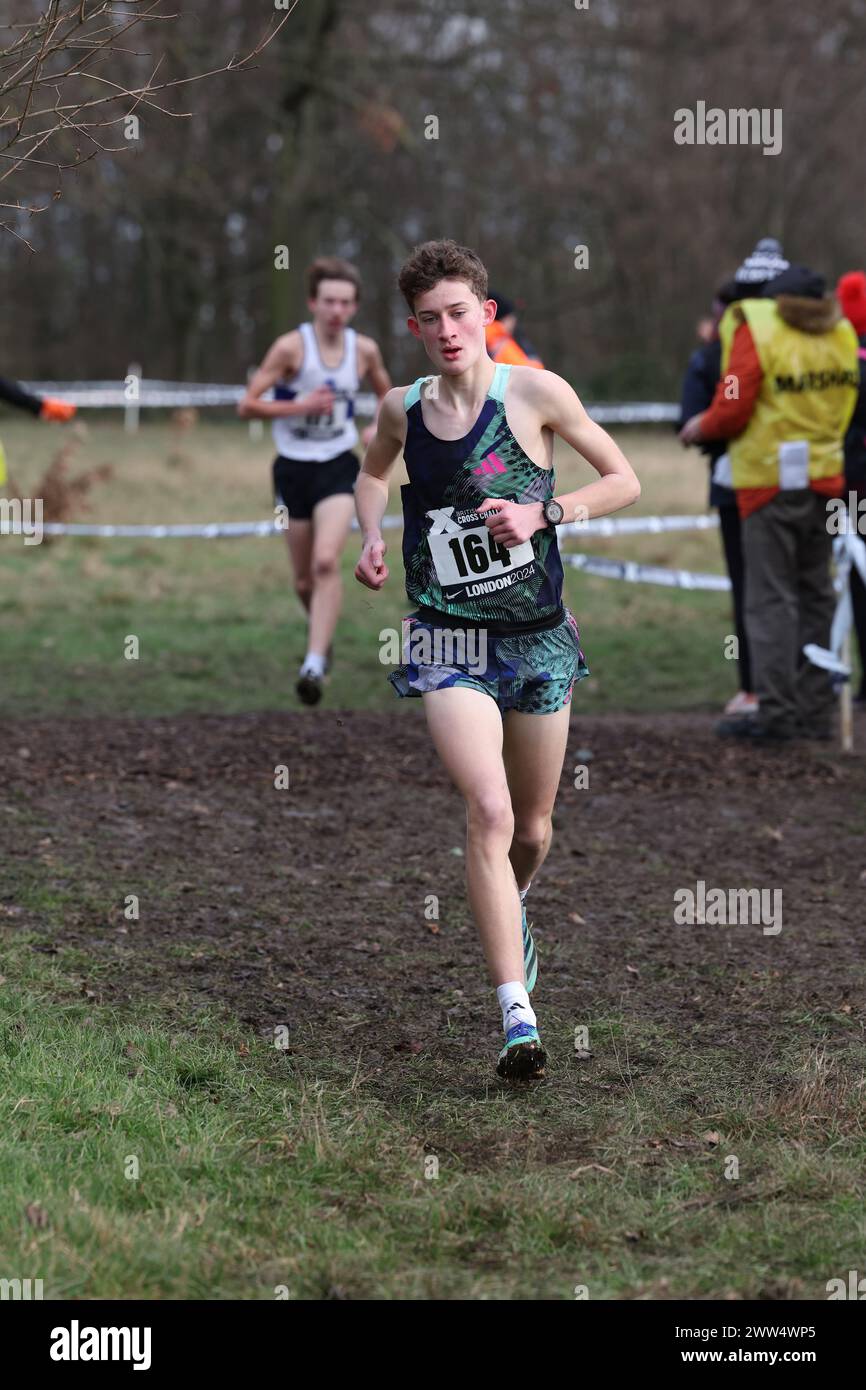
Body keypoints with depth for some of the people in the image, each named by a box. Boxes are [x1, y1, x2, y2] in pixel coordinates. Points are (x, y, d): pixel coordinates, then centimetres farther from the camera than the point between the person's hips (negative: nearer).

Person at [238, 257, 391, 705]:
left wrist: (380, 428, -1)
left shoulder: (364, 350, -1)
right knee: (304, 580, 9)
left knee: (326, 562, -22)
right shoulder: (291, 347, -11)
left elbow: (386, 394, 19)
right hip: (294, 468, 0)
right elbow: (247, 406, -11)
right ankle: (321, 634, 41)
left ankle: (315, 664, -24)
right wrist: (299, 405, -22)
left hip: (338, 467, 0)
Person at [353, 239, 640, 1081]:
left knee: (532, 828, 15)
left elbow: (625, 482, 0)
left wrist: (541, 514, -14)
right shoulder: (402, 409, 1)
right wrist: (372, 537, 5)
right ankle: (516, 1014, -21)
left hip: (538, 636, 1)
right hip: (450, 641, 0)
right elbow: (372, 473, 24)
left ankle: (510, 911, 51)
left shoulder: (535, 394, -7)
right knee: (489, 813, -20)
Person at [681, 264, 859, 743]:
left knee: (771, 598, -3)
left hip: (771, 483, -6)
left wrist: (699, 427, 5)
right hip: (825, 482, 6)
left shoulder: (756, 330, -10)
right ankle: (815, 711, 13)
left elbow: (732, 411, -13)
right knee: (815, 595, 12)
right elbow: (843, 408, 14)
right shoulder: (840, 335, 7)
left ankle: (777, 711, -6)